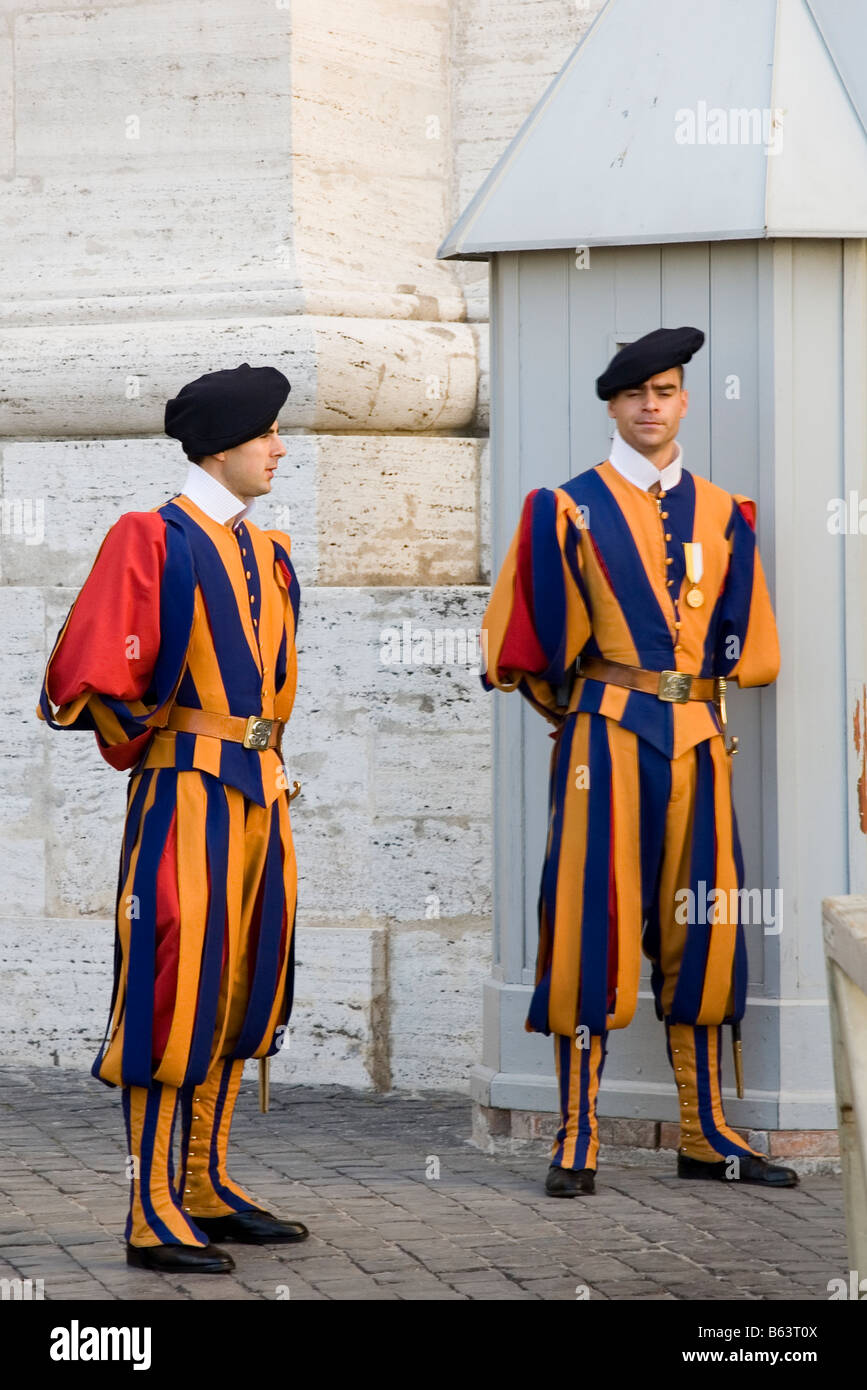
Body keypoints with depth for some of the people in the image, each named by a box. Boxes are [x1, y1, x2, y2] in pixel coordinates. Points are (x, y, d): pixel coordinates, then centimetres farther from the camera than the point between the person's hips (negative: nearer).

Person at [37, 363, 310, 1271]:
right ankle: (154, 1214, -5)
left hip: (258, 789, 8)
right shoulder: (153, 540, -9)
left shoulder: (267, 552, 14)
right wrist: (148, 745, -4)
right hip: (187, 789, -8)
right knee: (175, 987, -8)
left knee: (239, 990, 11)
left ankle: (207, 1189, 21)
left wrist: (265, 757, 16)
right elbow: (87, 675, -13)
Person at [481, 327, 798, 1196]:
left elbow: (742, 644, 17)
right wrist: (579, 707, 7)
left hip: (695, 740, 4)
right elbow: (529, 643, 2)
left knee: (697, 933, 7)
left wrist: (689, 692, 13)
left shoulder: (722, 515, 11)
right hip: (605, 738, -4)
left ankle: (706, 1135, 14)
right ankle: (576, 1145, -2)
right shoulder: (569, 508, 0)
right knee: (594, 929, -5)